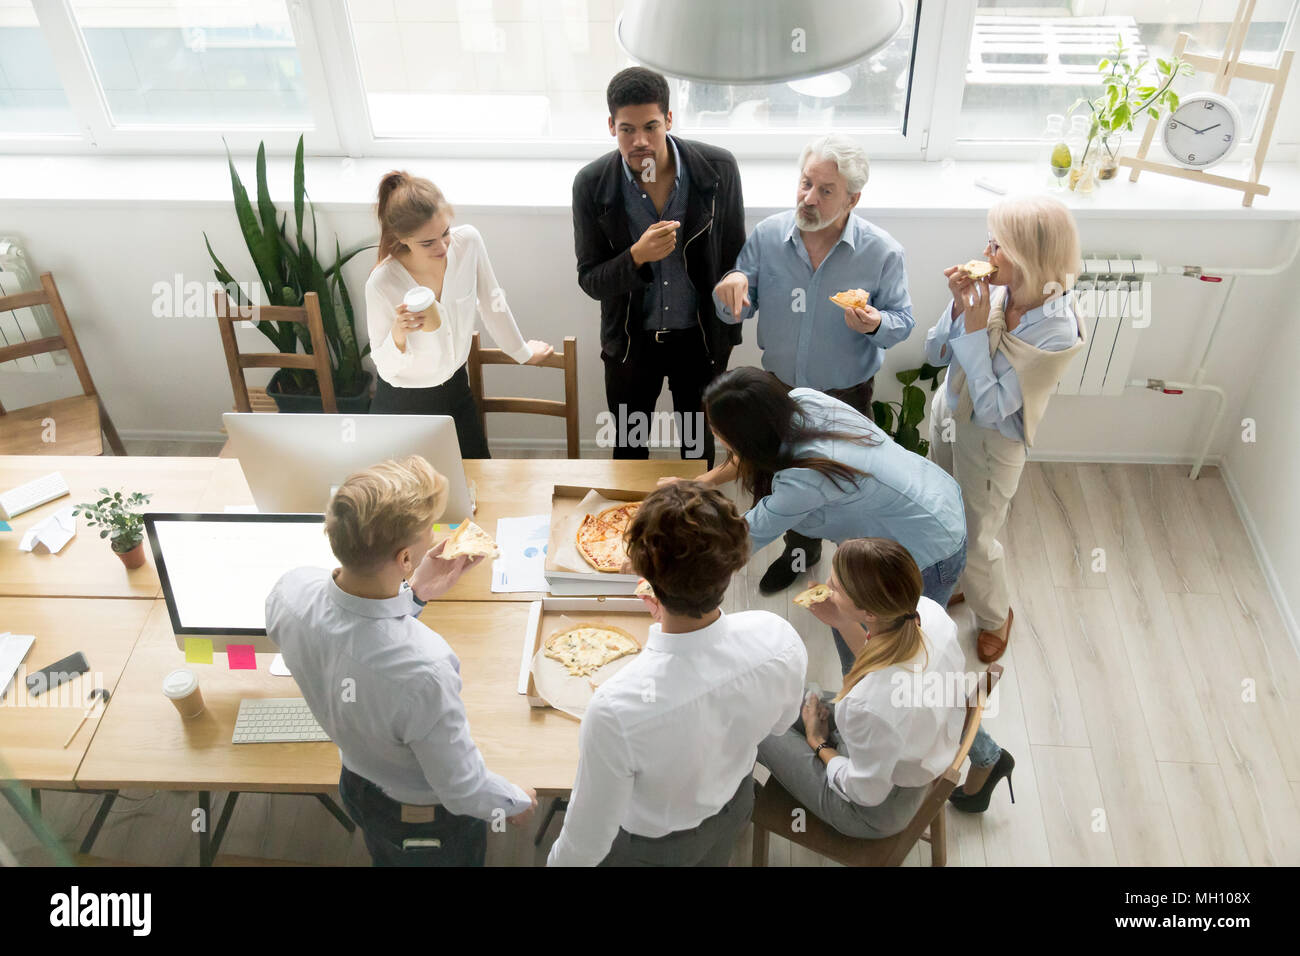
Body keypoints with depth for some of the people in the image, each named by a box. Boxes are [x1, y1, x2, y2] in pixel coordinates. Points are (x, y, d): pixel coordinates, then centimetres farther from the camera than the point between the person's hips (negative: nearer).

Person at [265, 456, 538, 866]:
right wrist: (517, 802, -7)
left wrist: (414, 594, -5)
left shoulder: (290, 592, -27)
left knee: (386, 860, 35)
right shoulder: (424, 670, -46)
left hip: (357, 786, 6)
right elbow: (462, 789, -27)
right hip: (428, 821, -5)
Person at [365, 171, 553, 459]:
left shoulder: (468, 242, -18)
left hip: (456, 390, 4)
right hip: (402, 403, -4)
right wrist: (398, 335, -38)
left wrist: (522, 353, 13)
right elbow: (385, 367, -17)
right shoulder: (382, 283, -27)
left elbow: (492, 304, 0)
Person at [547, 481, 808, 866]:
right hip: (735, 805, 3)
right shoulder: (780, 640, -31)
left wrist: (558, 862, -4)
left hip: (653, 845, -3)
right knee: (709, 862, 35)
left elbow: (588, 839, -27)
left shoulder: (617, 709, -46)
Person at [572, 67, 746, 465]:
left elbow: (734, 254, -2)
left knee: (699, 446, 19)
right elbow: (590, 280, -11)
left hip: (700, 335, 0)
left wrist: (729, 329, 4)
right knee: (629, 448, 18)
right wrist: (637, 257, -31)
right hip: (630, 339, 0)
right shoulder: (591, 185, -16)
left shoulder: (718, 168, -16)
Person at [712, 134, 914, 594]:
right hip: (782, 388, 3)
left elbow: (902, 322, -8)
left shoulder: (882, 252, -18)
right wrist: (730, 288, -29)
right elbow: (738, 311, -5)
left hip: (846, 396, -3)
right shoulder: (767, 236, -12)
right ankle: (802, 549, 50)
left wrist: (876, 324, -32)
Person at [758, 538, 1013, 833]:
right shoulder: (929, 611, -25)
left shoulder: (868, 704, -45)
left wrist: (818, 744, -7)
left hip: (880, 812, -6)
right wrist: (842, 623, -8)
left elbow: (867, 794, -23)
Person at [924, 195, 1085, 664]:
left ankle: (995, 616, 44)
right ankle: (951, 583, 56)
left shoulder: (1056, 332, -31)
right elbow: (935, 354, -7)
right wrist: (958, 305, -24)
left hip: (990, 441, -5)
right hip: (947, 414, 5)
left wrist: (976, 329, -31)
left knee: (976, 539, 14)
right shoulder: (993, 289, -17)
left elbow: (990, 407, -30)